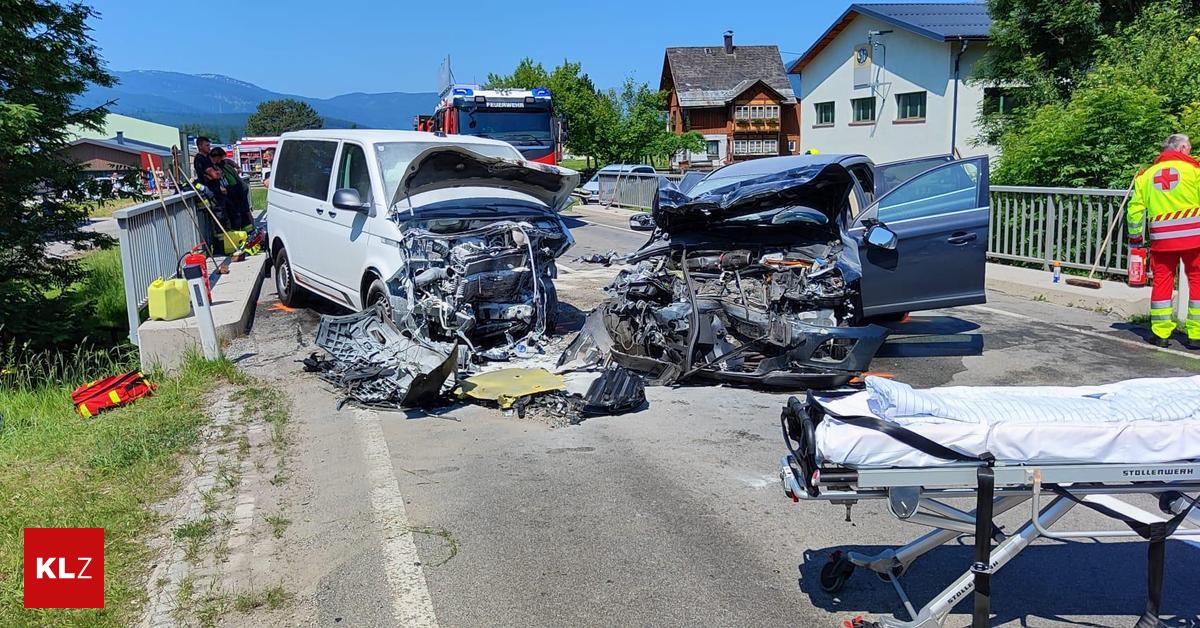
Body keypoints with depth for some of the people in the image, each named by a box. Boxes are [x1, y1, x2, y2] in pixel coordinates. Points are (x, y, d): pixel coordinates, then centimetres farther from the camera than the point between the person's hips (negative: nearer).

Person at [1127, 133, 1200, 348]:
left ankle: (1160, 333, 11)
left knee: (1162, 280, 10)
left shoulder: (1146, 174, 10)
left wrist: (1136, 238, 16)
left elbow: (1135, 209, 9)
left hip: (1161, 237, 3)